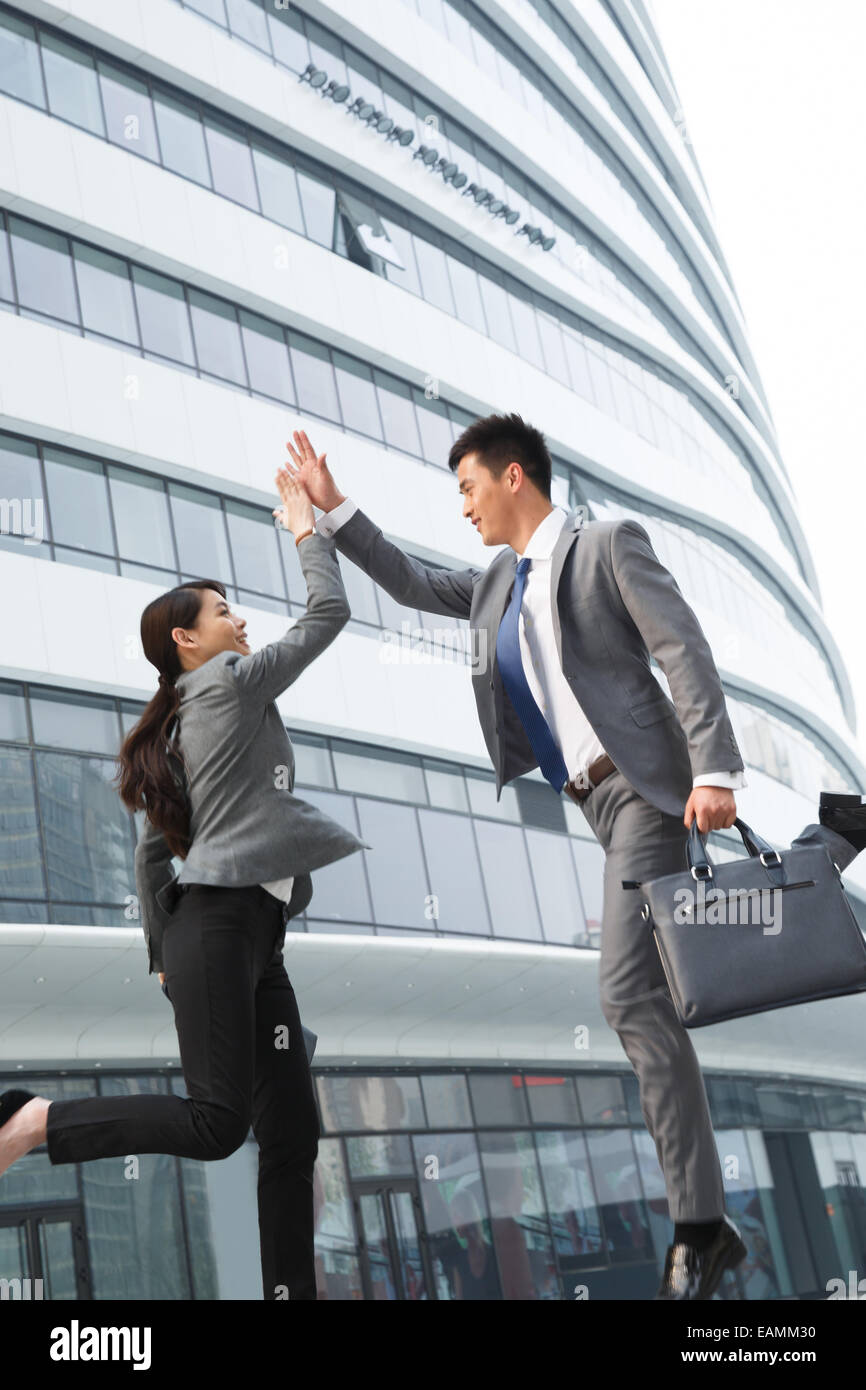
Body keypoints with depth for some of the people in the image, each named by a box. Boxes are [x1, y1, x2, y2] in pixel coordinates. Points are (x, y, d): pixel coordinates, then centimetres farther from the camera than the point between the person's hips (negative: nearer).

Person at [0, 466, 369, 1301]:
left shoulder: (174, 730, 23)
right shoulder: (233, 681, 0)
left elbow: (151, 851, 22)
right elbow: (330, 611, 2)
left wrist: (163, 956, 24)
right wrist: (305, 529, 16)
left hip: (253, 942, 9)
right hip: (221, 925, -9)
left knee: (292, 1134, 4)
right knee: (216, 1124, -14)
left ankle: (290, 1290, 4)